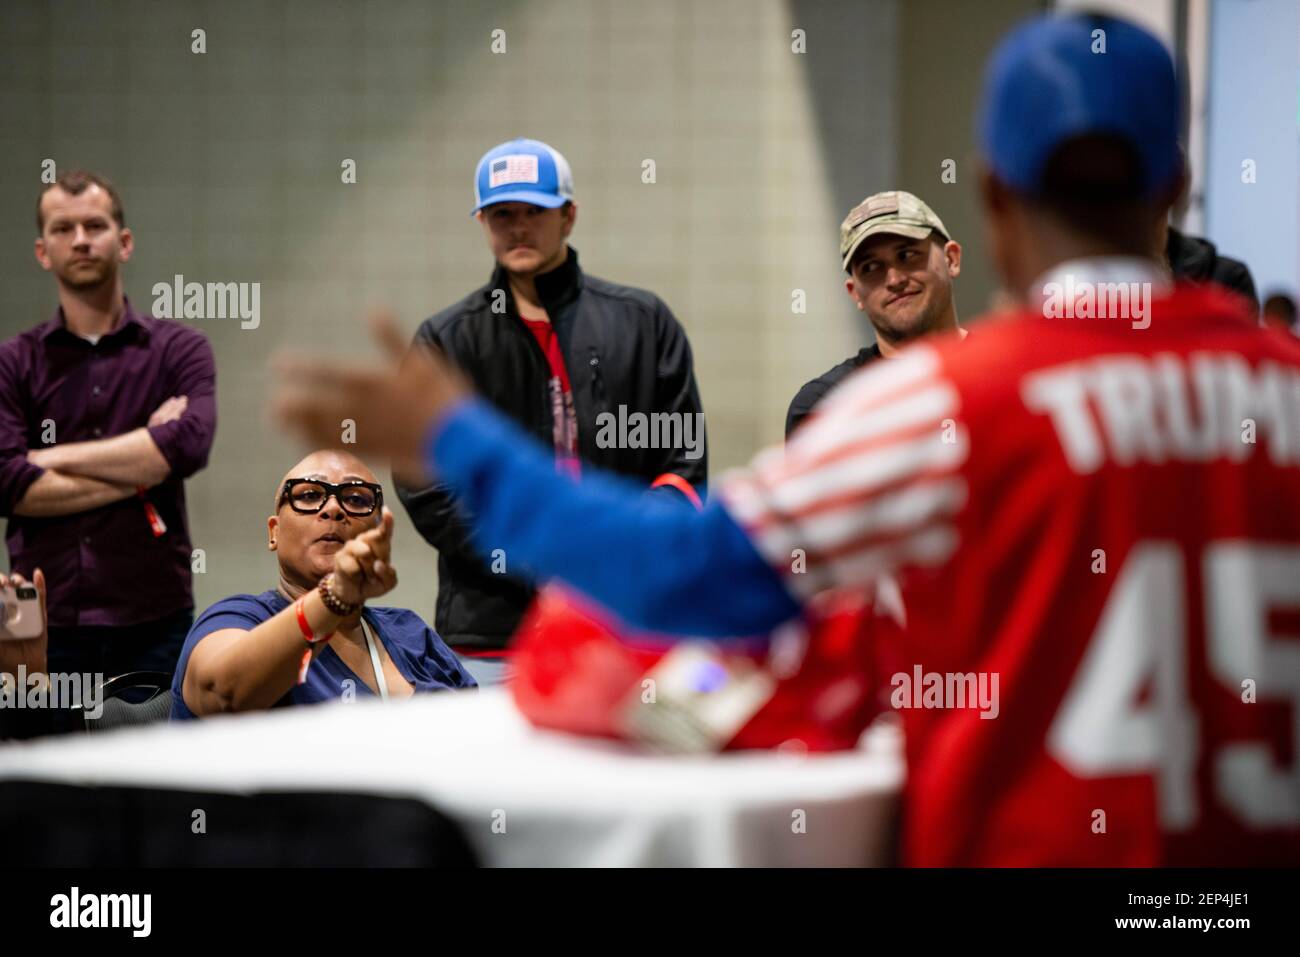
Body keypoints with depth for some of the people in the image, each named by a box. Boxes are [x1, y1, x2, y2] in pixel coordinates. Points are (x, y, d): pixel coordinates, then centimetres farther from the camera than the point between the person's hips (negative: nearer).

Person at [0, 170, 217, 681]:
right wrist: (135, 474, -7)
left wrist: (56, 456, -5)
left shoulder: (178, 349, 8)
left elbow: (190, 444, -11)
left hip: (154, 624, 0)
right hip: (48, 627, 0)